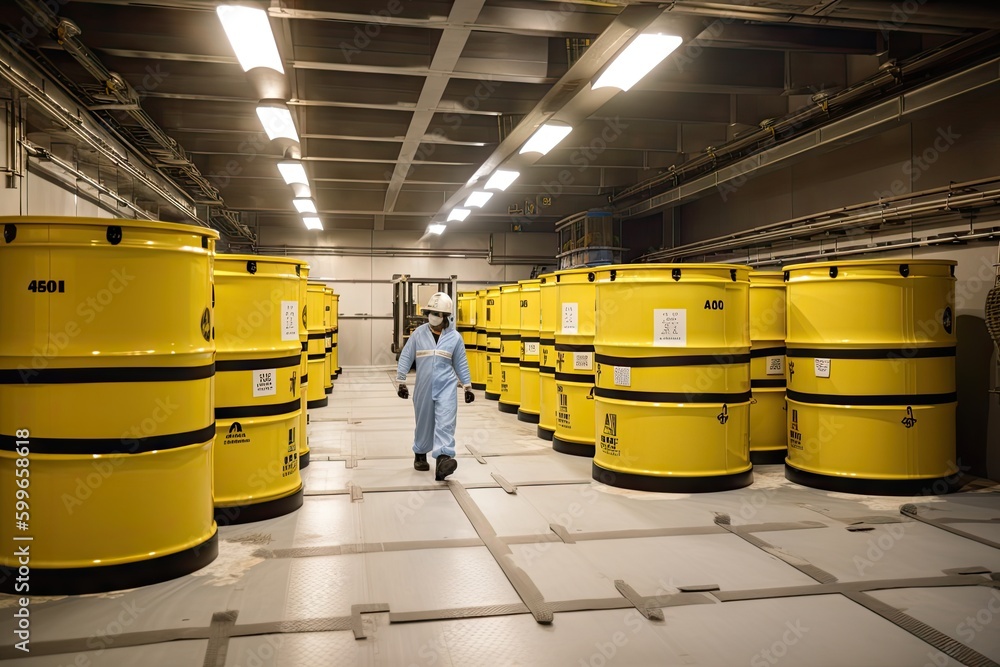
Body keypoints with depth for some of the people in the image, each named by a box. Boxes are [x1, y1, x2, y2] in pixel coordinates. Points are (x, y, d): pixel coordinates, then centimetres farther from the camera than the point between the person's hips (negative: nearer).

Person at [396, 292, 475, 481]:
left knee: (445, 423, -15)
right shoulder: (418, 333, -1)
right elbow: (405, 357, 3)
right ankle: (420, 455, 34)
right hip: (424, 387, 1)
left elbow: (461, 363, 8)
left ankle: (443, 459, -25)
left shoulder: (454, 337, 0)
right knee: (424, 422, 13)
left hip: (446, 387, -1)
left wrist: (467, 387, 8)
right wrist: (401, 382, 0)